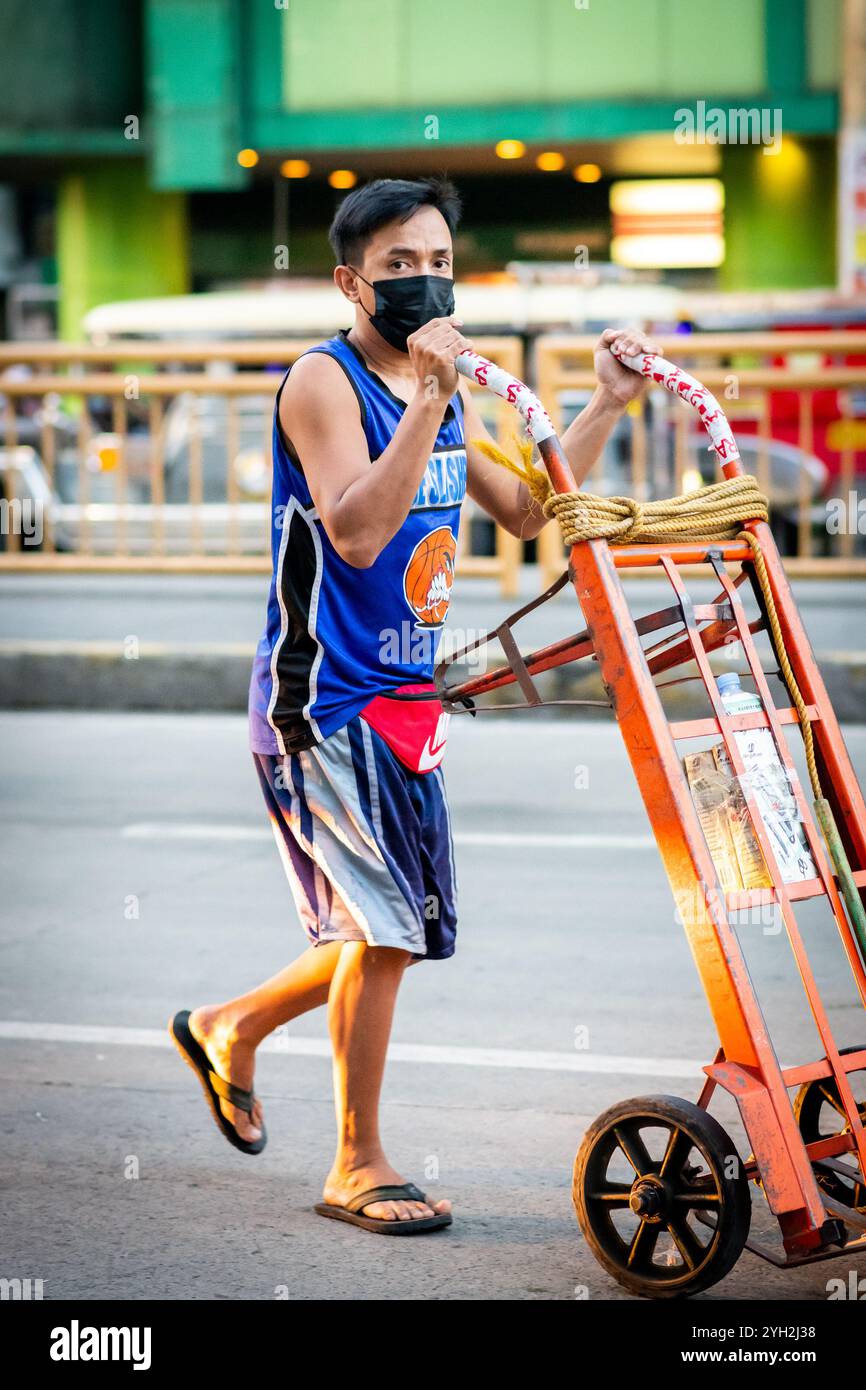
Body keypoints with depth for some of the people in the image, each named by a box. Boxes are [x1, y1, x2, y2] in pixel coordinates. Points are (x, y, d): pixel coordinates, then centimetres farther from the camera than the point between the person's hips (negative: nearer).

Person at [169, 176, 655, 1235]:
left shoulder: (445, 390, 12)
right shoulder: (322, 381, -13)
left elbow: (526, 512, 17)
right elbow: (356, 532, -25)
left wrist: (606, 404, 9)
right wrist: (429, 402, -30)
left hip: (404, 699, 8)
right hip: (323, 699, -8)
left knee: (397, 930, 12)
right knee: (386, 922, -10)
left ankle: (230, 1029, 35)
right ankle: (356, 1166, 3)